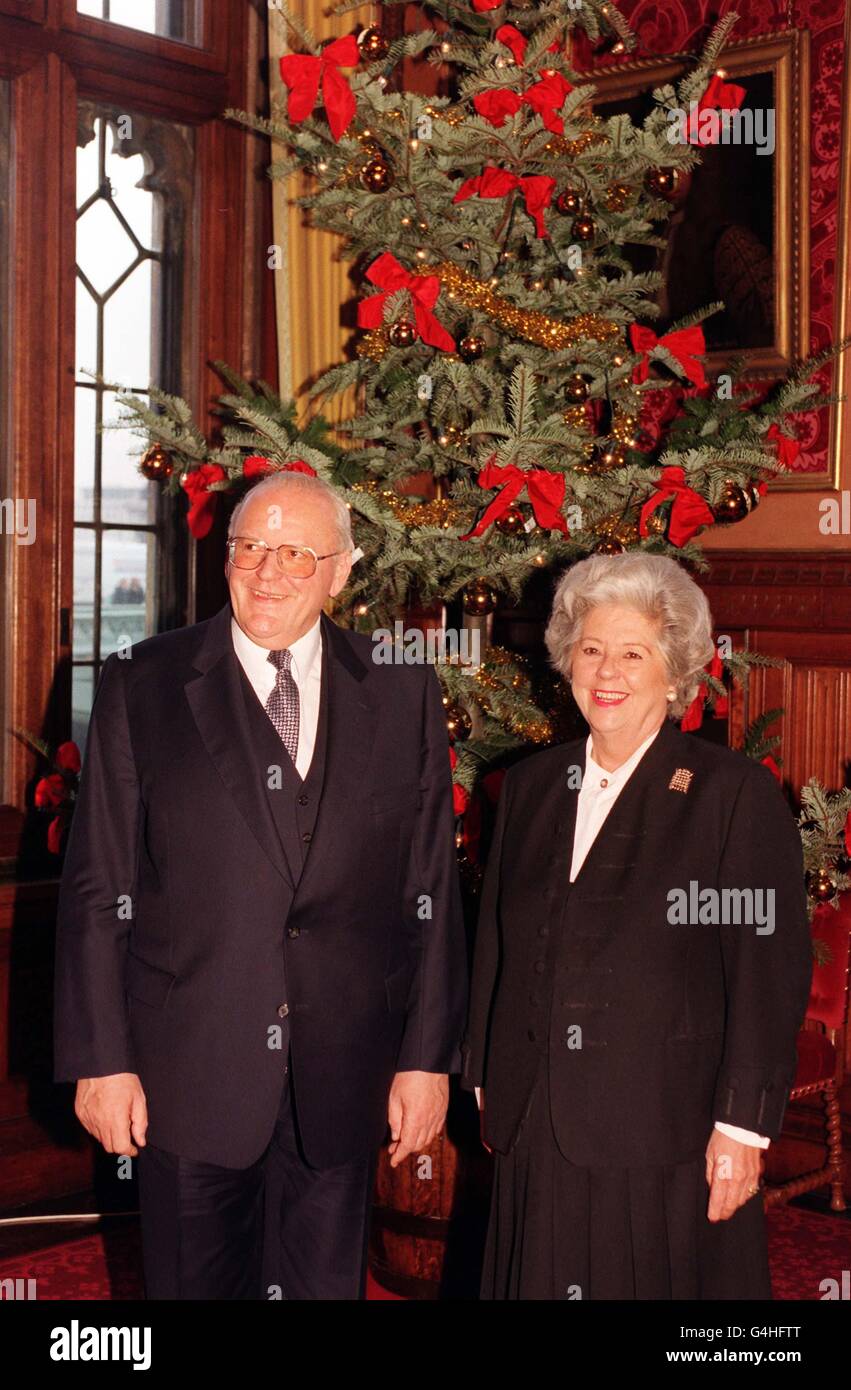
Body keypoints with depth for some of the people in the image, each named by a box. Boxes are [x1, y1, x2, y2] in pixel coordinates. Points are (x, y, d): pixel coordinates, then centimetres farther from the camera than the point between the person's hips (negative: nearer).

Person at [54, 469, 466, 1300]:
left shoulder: (403, 695, 2)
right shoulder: (142, 686, -1)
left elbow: (432, 894, 3)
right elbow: (97, 889, -2)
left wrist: (428, 1057, 1)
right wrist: (101, 1059, -5)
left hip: (342, 1077, 2)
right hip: (189, 1072, -1)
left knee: (328, 1283, 14)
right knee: (195, 1283, 10)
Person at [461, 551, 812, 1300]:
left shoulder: (737, 792, -6)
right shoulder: (530, 785, 10)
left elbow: (772, 971, -9)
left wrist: (742, 1126, -12)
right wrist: (486, 1078, 13)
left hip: (666, 1141, -4)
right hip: (536, 1135, 5)